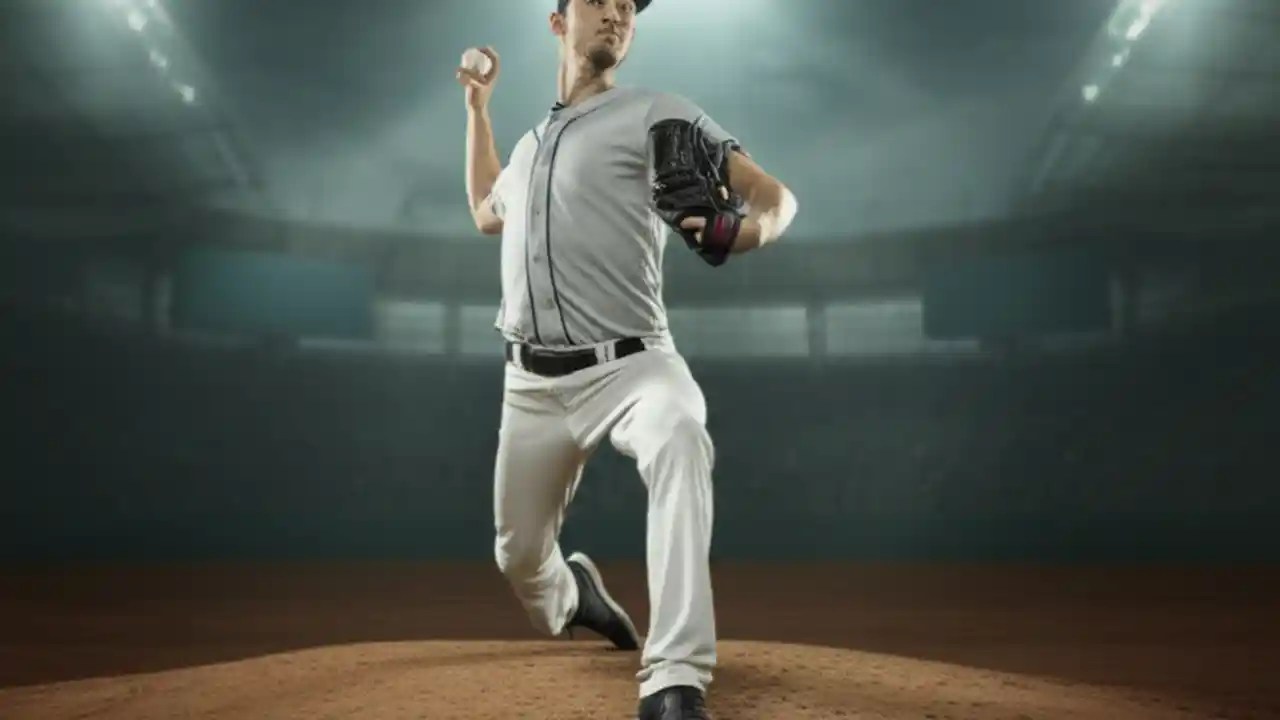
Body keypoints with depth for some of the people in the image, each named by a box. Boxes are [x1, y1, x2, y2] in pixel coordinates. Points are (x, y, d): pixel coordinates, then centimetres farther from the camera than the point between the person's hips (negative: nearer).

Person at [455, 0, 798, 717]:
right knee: (519, 555, 12)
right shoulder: (532, 142, 18)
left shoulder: (655, 112, -1)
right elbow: (487, 213, 39)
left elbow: (774, 195, -11)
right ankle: (572, 592, 50)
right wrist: (477, 106, 33)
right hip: (533, 382, 6)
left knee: (679, 436, -40)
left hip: (629, 363, -6)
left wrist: (744, 233, -35)